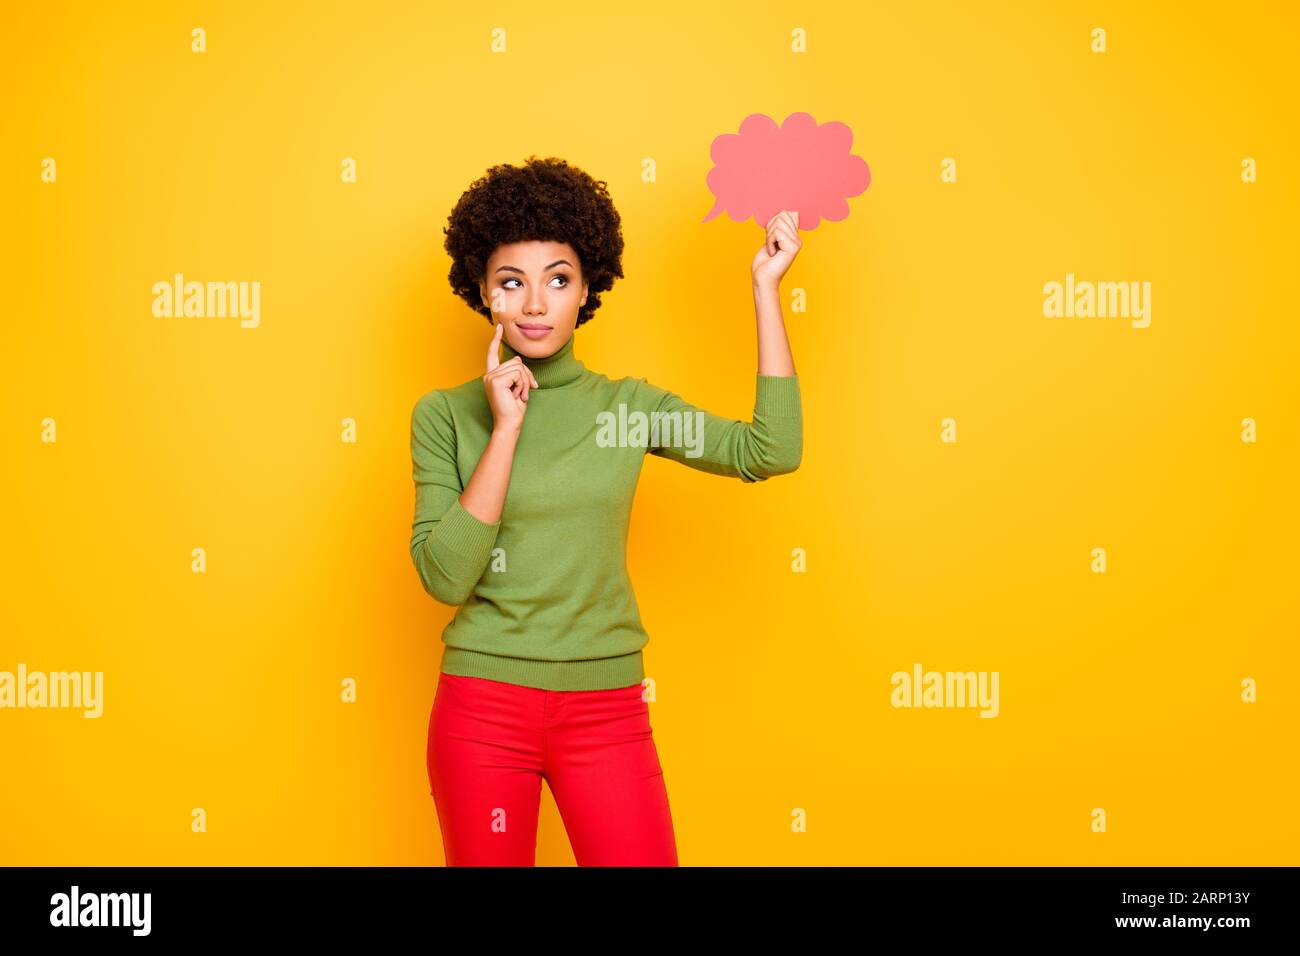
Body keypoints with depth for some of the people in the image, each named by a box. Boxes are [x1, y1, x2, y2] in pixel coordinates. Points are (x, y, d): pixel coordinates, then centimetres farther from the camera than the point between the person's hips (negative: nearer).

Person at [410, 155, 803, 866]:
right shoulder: (444, 414, -1)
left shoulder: (627, 405, 3)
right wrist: (505, 430, -15)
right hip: (482, 704, -1)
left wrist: (766, 288, -6)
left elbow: (770, 452, -9)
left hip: (605, 707, 1)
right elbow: (445, 576, -11)